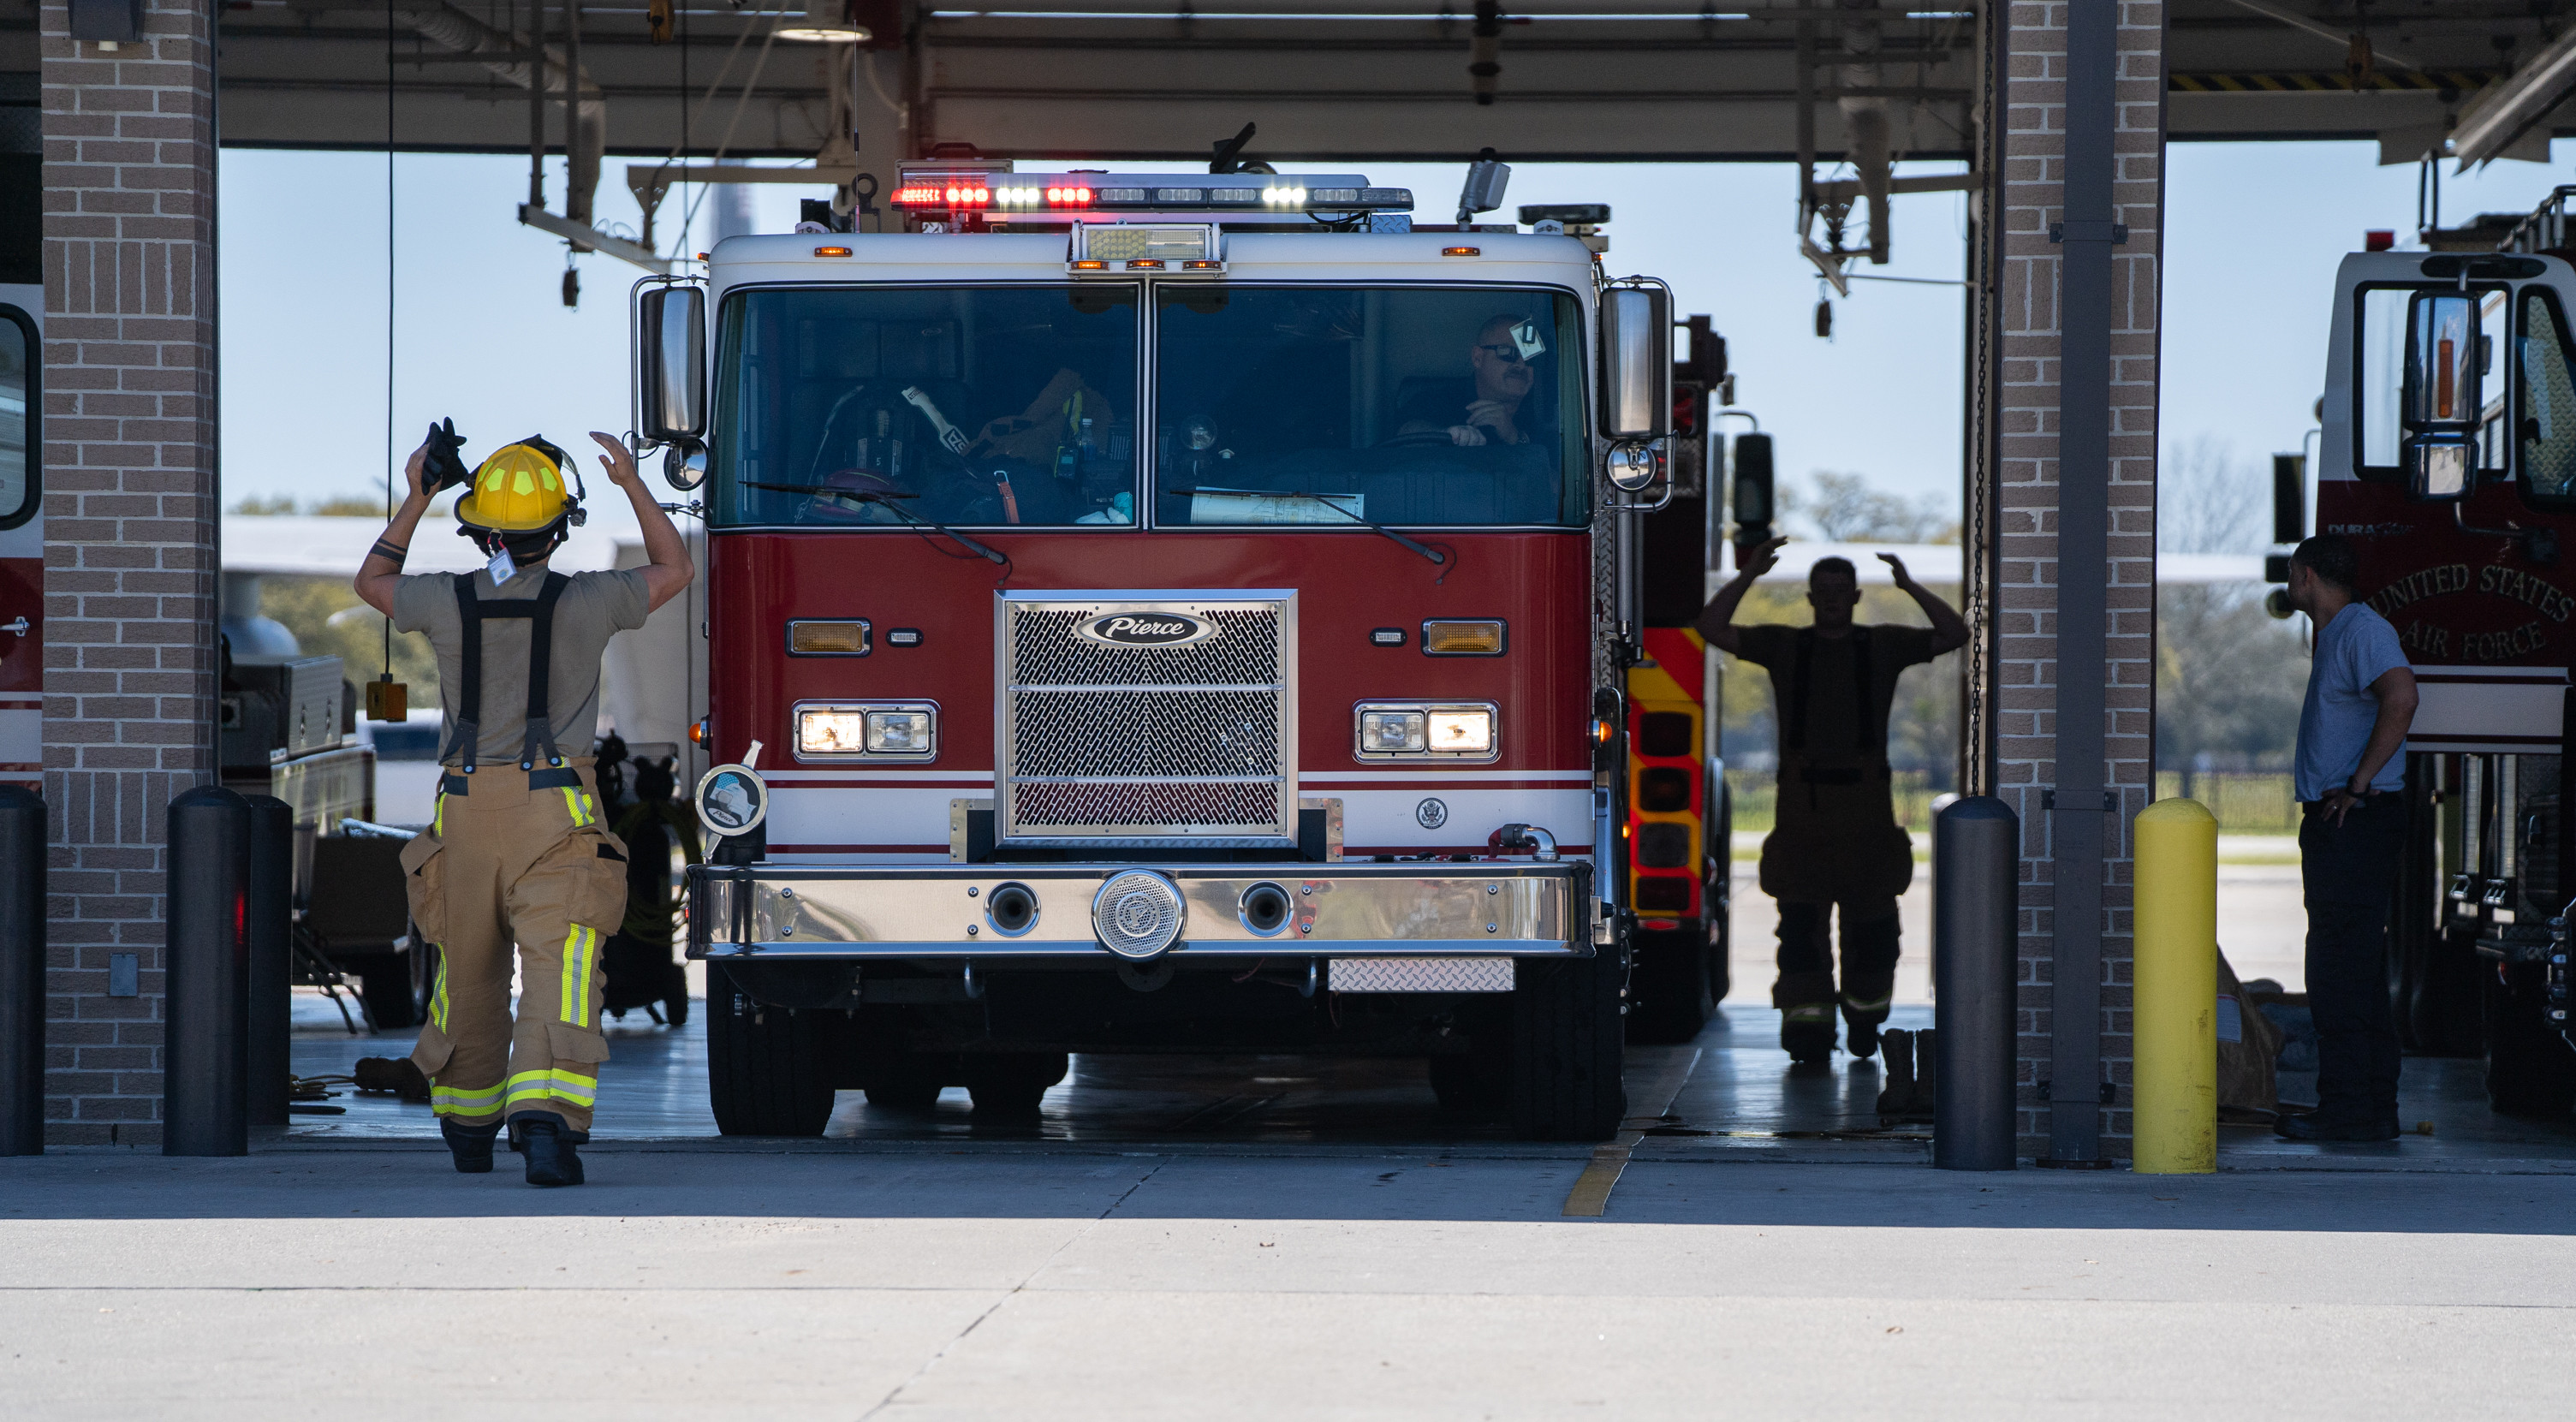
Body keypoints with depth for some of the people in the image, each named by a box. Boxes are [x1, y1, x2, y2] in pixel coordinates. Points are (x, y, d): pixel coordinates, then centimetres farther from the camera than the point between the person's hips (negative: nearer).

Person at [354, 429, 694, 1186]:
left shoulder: (450, 601, 0)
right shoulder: (583, 603, -4)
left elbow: (373, 580, 23)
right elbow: (675, 571, 15)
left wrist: (417, 499, 26)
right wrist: (633, 483, 19)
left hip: (466, 810, 3)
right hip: (556, 818, -3)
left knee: (469, 977, 19)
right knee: (559, 977, -12)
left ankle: (467, 1134, 33)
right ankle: (544, 1121, -32)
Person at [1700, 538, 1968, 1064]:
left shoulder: (1883, 646, 10)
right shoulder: (1784, 647, 10)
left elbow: (1955, 635, 2)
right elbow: (1713, 629, 2)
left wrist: (1910, 587, -9)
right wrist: (1749, 575, -8)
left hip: (1865, 804, 1)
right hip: (1802, 801, -1)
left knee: (1870, 921, 6)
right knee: (1801, 920, -8)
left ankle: (1865, 1015, 23)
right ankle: (1807, 1025, -11)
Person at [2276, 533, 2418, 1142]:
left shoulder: (2362, 629, -12)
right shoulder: (2336, 635, 21)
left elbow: (2400, 695, -29)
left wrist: (2360, 781, -24)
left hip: (2355, 820, -11)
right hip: (2336, 823, 11)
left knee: (2340, 971, -11)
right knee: (2358, 972, 12)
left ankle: (2349, 1109, -11)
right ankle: (2373, 1109, 14)